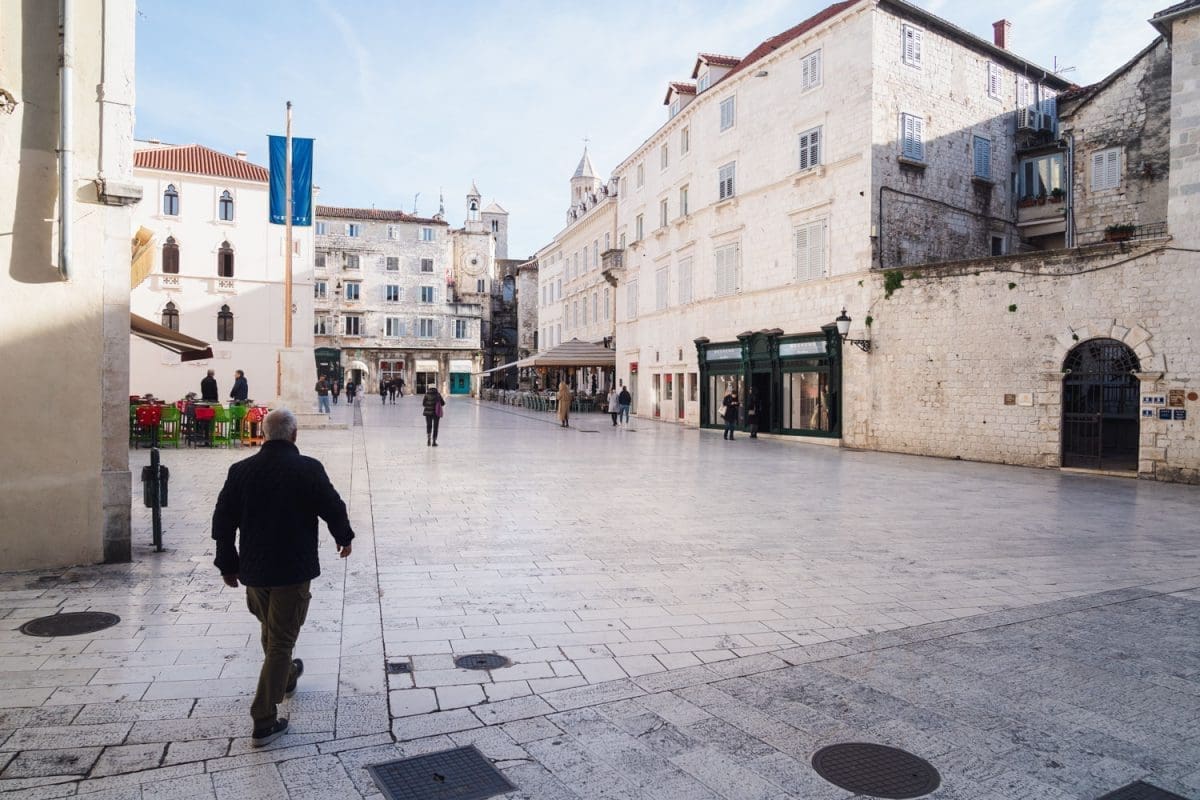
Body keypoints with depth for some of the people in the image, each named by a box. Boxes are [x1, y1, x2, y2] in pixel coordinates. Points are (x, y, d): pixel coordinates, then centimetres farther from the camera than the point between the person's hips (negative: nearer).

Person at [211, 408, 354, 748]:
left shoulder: (241, 470, -2)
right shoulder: (309, 469, -15)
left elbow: (223, 520, 2)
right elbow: (333, 508, -8)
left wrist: (228, 564, 13)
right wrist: (344, 537, 12)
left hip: (253, 568, 5)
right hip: (293, 570, -5)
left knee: (270, 628, 26)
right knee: (281, 639, 3)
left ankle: (286, 676, 51)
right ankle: (264, 722, 5)